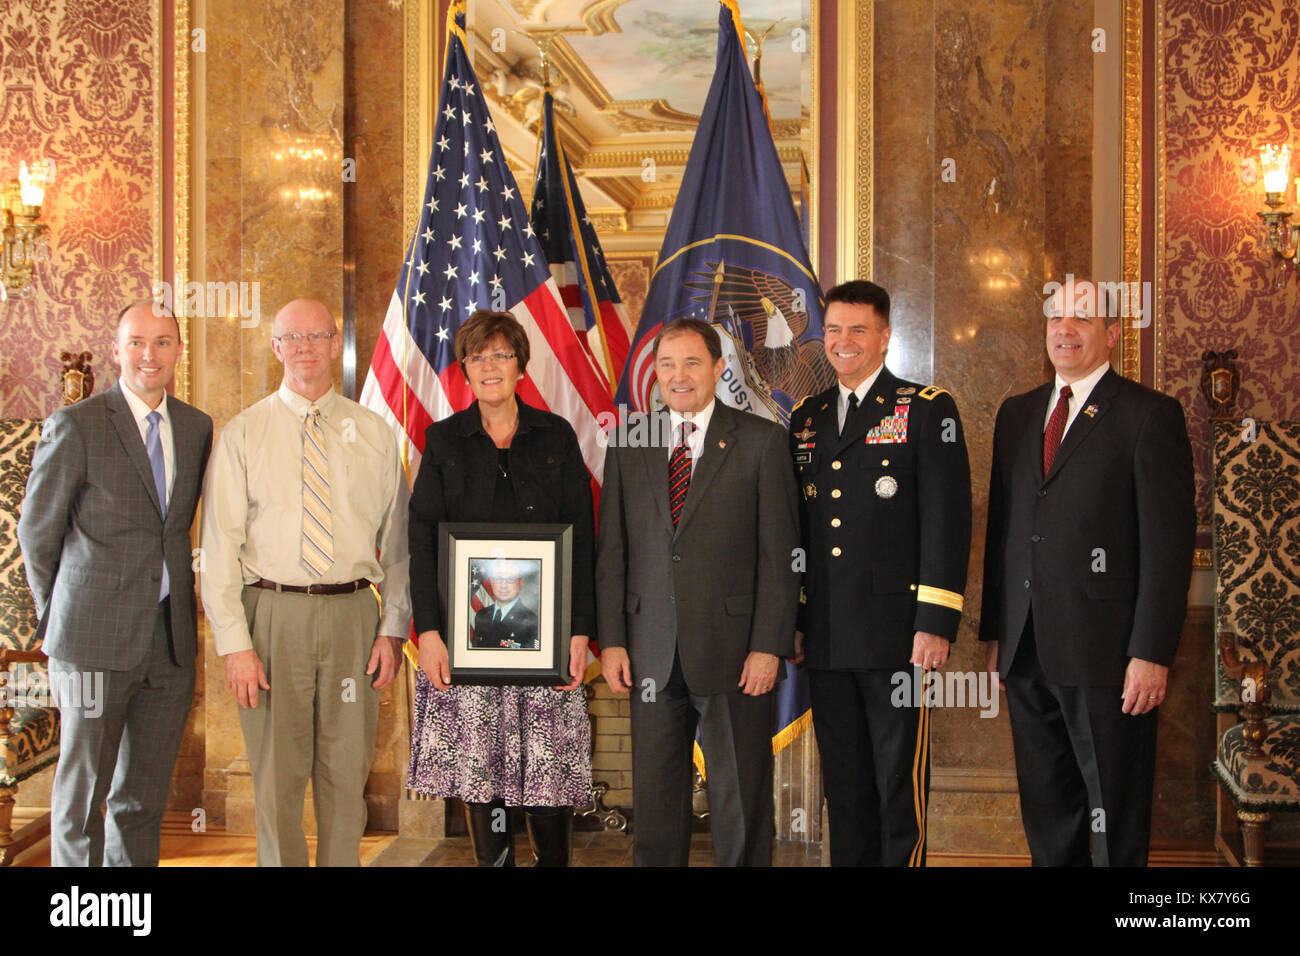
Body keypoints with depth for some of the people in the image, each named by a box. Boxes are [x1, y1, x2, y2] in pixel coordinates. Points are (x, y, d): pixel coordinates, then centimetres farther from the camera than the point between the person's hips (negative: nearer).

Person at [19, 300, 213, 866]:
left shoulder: (197, 428, 8)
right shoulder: (75, 426, -7)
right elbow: (37, 533, 1)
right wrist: (61, 620, 7)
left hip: (171, 640, 4)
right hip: (97, 639, -4)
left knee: (145, 796, 12)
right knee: (82, 789, 5)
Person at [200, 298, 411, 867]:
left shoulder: (373, 433, 8)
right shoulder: (242, 434, 3)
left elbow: (398, 537, 8)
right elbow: (219, 546, -2)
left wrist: (394, 627, -1)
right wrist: (234, 643, -9)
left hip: (352, 613, 1)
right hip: (272, 612, -1)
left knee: (346, 772, 8)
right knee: (277, 776, 5)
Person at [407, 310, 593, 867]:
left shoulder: (556, 436, 8)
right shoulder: (444, 440, 8)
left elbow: (581, 537, 5)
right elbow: (421, 540, 3)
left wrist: (581, 631, -4)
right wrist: (428, 632, -7)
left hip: (545, 628, 0)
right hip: (465, 629, 0)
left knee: (551, 769, -3)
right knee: (478, 767, 0)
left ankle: (553, 860, 15)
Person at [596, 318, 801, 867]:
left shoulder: (760, 441, 0)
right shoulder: (627, 446, 10)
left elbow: (779, 552, -3)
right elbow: (611, 552, 9)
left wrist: (768, 646, -10)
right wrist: (611, 640, 0)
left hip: (733, 651, -3)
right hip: (652, 655, 3)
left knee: (741, 798, 5)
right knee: (655, 798, 10)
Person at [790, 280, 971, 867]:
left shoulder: (927, 411, -1)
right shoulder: (806, 417, 15)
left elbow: (947, 521, -7)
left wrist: (936, 623, -14)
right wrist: (791, 619, 11)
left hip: (896, 633, -5)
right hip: (825, 637, 5)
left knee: (900, 782, 0)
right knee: (843, 785, 11)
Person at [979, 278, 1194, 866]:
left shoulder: (1149, 414, -4)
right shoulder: (1017, 414, 15)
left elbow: (1169, 541, -8)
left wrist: (1151, 653, -14)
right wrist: (995, 632, 12)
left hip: (1106, 655, -5)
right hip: (1027, 651, 6)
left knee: (1116, 816, 3)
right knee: (1046, 812, 13)